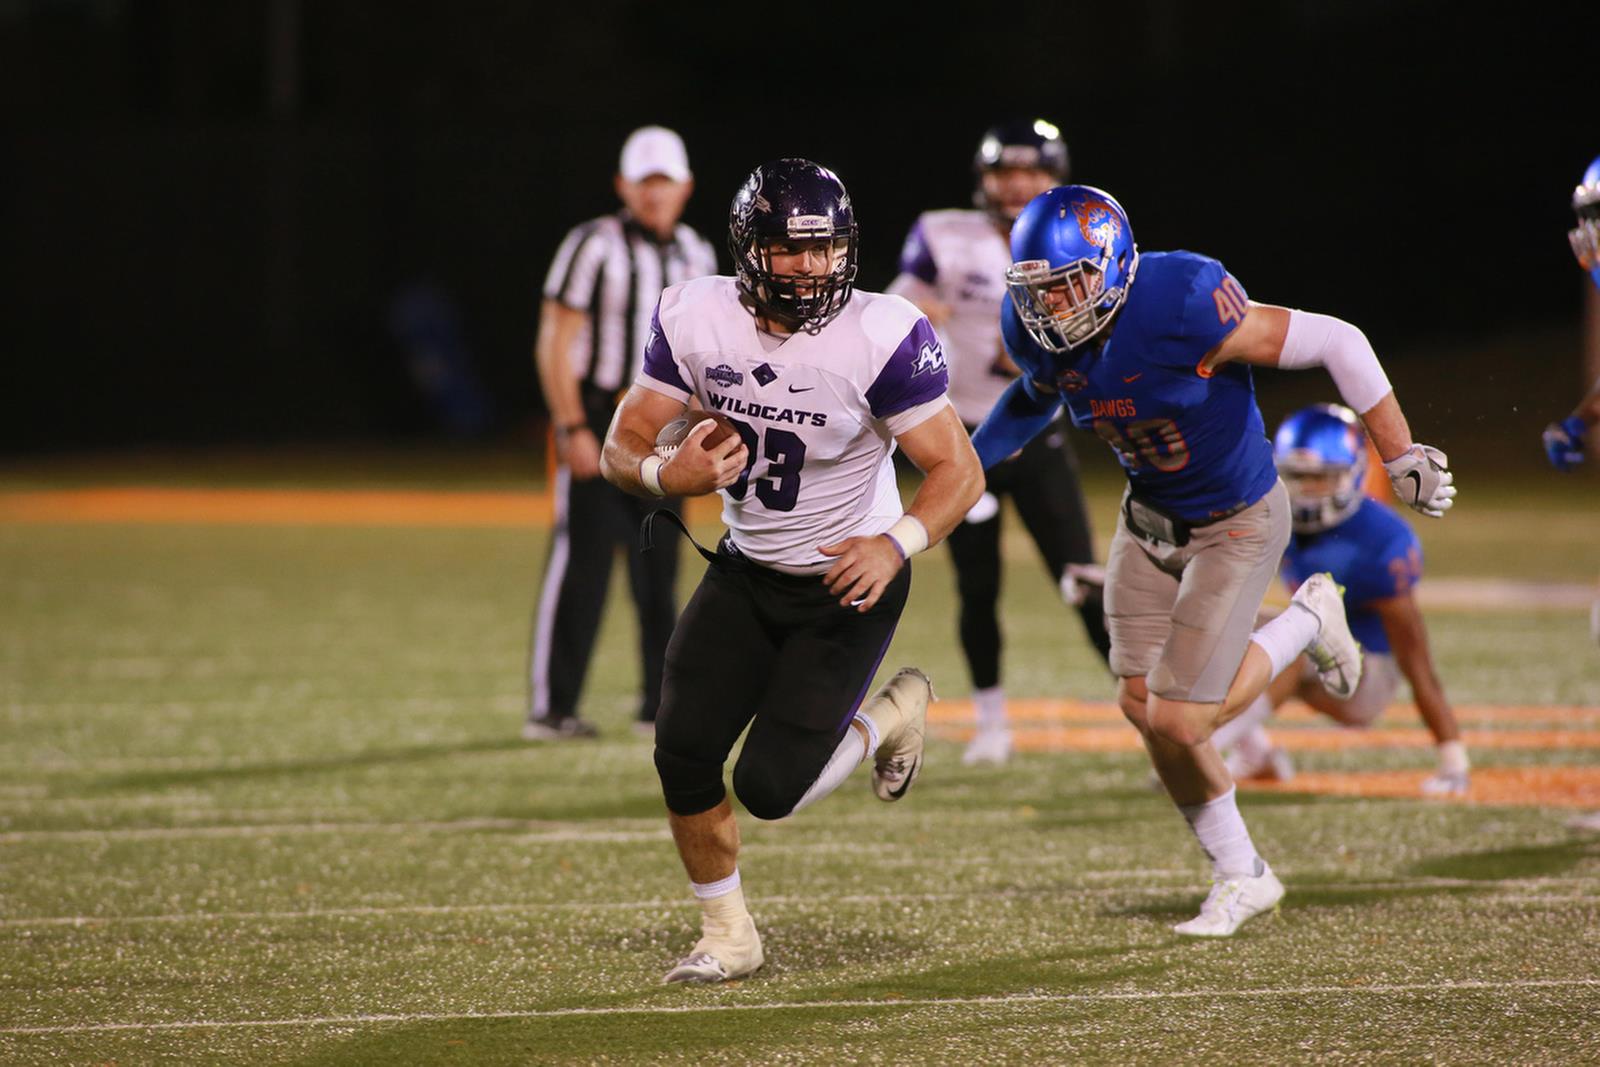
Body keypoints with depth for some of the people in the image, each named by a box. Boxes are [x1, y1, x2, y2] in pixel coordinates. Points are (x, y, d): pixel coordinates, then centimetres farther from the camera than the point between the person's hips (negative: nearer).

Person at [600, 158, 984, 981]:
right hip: (746, 571, 4)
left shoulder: (880, 337, -23)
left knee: (770, 787, -12)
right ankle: (726, 934, 16)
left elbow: (957, 471, -18)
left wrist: (898, 543, -37)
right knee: (683, 752, -8)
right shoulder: (695, 319, -12)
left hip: (846, 582, -4)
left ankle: (888, 718, 20)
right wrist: (666, 475, -28)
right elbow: (622, 448, -5)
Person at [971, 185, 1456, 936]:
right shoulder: (1036, 331, -13)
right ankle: (1239, 875, 25)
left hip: (1236, 524, -7)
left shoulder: (1181, 309, -35)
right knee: (1141, 704, 5)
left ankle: (1305, 624, 17)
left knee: (1177, 720, -10)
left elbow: (1335, 344, -26)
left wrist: (1403, 459, -20)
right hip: (1150, 519, 7)